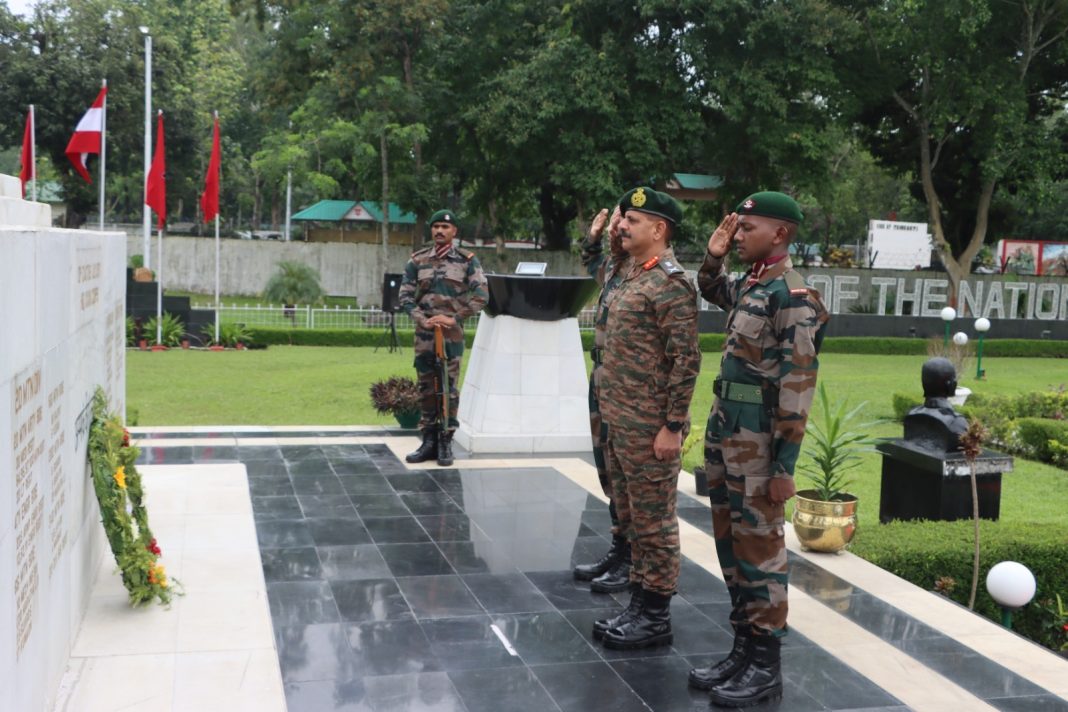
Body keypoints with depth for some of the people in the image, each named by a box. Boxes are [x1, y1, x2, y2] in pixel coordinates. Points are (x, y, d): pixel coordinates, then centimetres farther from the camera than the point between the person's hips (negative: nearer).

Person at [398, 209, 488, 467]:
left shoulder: (467, 260, 1)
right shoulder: (417, 260, 7)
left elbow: (481, 296, -5)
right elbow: (405, 295, 6)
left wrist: (454, 318, -11)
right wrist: (422, 319, -9)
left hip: (452, 332, -2)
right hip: (424, 331, 3)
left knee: (449, 387, -2)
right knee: (426, 387, 6)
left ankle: (446, 442, 5)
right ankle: (429, 441, 14)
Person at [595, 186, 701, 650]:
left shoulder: (671, 284, -15)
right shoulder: (630, 275, 13)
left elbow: (686, 360, -19)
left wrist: (672, 426, -19)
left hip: (650, 429, -9)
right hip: (620, 424, 9)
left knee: (654, 522, 1)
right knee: (631, 519, 17)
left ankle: (656, 617, 12)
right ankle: (638, 605, 28)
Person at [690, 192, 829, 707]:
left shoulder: (794, 296, -16)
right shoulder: (748, 285, 10)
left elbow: (798, 386, -18)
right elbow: (710, 291, 35)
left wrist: (783, 465, -19)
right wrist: (714, 256, 13)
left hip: (758, 435, -9)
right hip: (723, 427, 9)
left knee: (758, 548, 0)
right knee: (729, 544, 14)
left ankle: (766, 667, 11)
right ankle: (743, 649, 26)